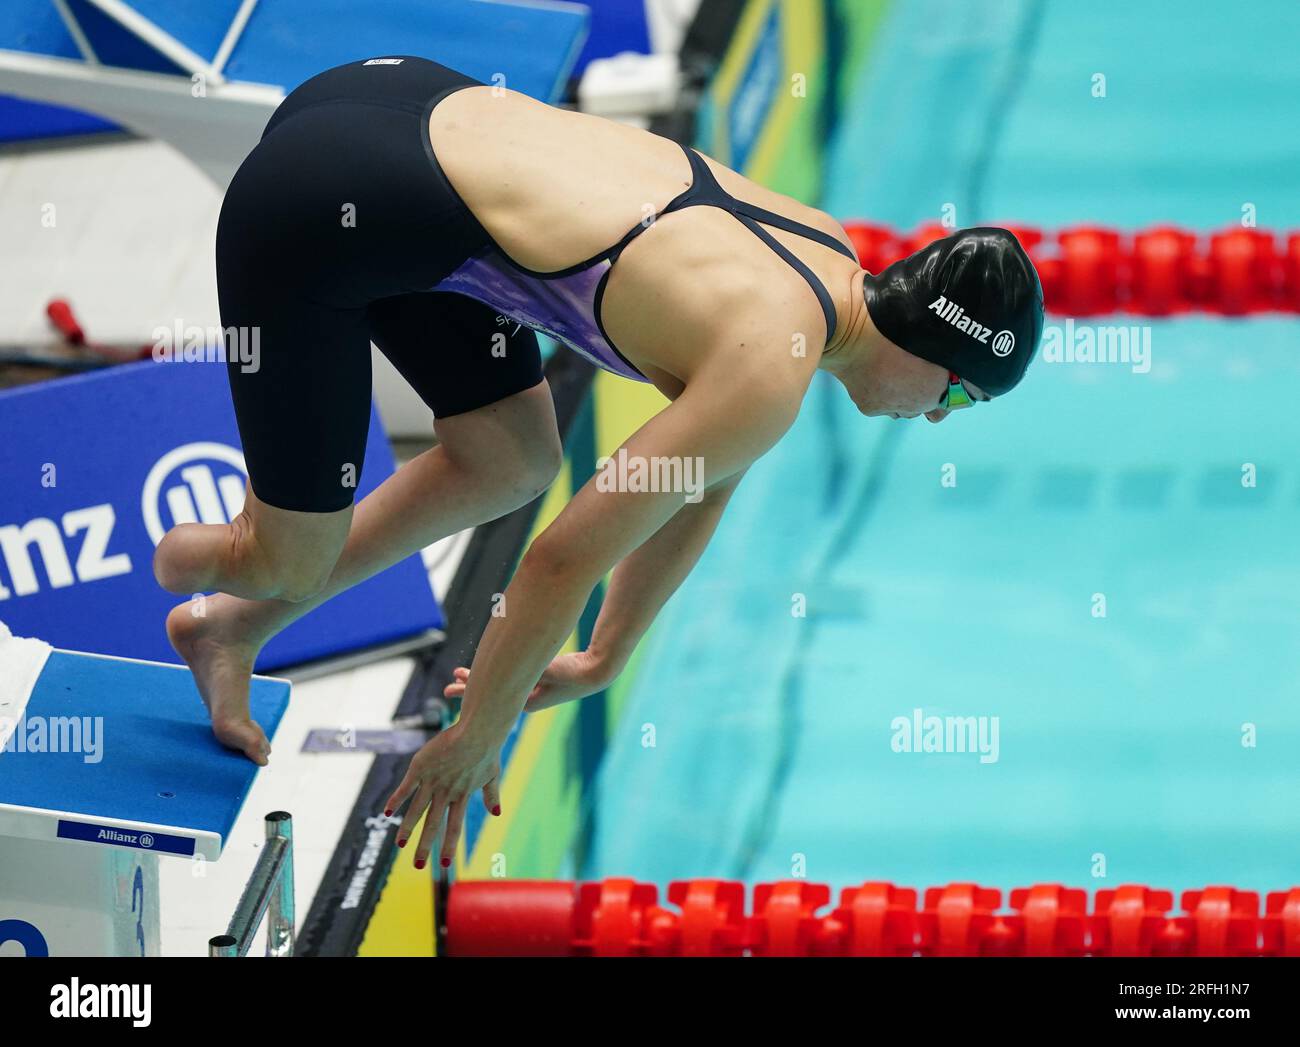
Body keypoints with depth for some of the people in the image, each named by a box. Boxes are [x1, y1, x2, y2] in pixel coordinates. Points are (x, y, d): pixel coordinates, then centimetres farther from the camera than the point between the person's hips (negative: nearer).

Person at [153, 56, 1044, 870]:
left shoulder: (827, 249, 6)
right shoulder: (770, 373, -20)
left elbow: (699, 490, 19)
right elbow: (569, 558, -13)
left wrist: (602, 662, 27)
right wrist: (474, 741, -1)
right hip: (324, 217, -9)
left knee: (514, 462, 20)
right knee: (293, 564, 1)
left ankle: (235, 631, 32)